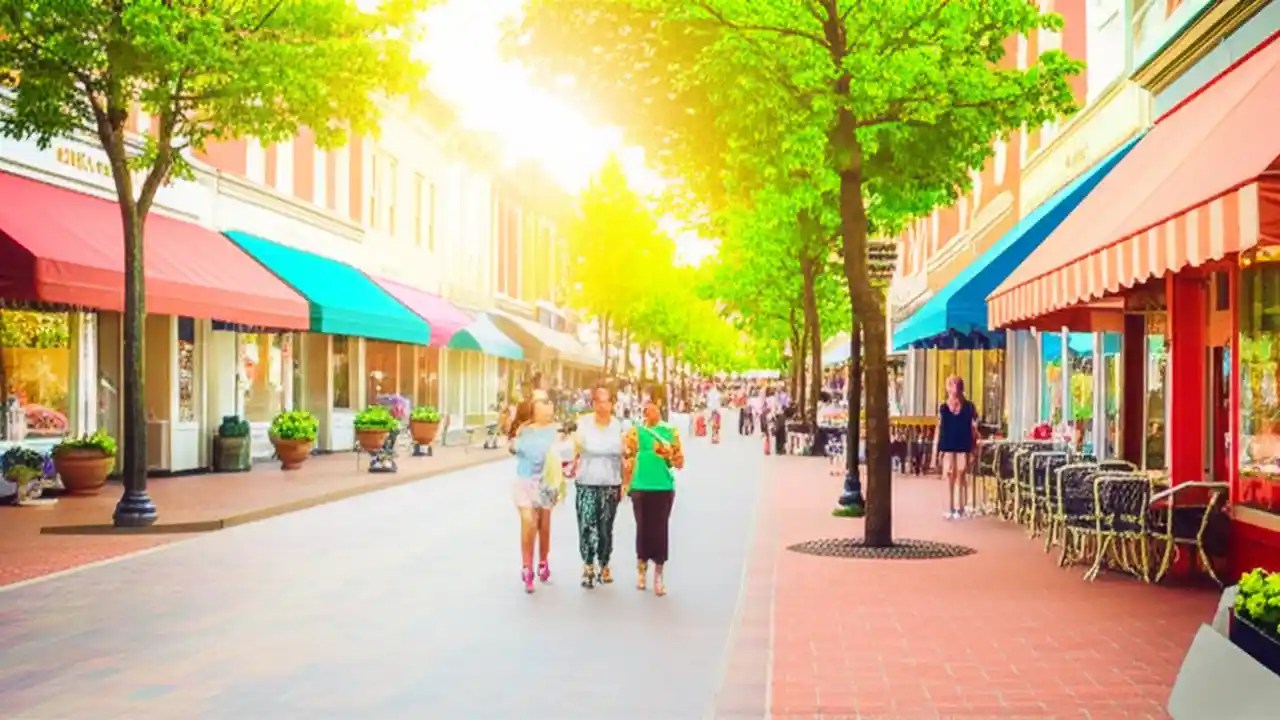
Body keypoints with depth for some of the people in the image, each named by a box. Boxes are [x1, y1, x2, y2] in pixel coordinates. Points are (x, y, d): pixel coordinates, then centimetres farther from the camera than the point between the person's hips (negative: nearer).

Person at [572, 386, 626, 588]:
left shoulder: (618, 425, 2)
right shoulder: (584, 423, -3)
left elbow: (623, 456, 7)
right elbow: (576, 450, -3)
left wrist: (624, 483, 6)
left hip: (610, 485, 2)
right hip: (587, 484, -2)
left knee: (606, 529, 8)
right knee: (587, 527, -9)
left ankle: (603, 566, 22)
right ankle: (588, 567, 2)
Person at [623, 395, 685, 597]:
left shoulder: (671, 432, 4)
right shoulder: (635, 431, 3)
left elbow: (680, 463, 5)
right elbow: (628, 459, 4)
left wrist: (669, 454, -14)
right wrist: (624, 484, -1)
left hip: (664, 488, 0)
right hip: (641, 488, 0)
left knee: (660, 529, 1)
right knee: (643, 528, 4)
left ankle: (658, 575, 9)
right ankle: (641, 568, 22)